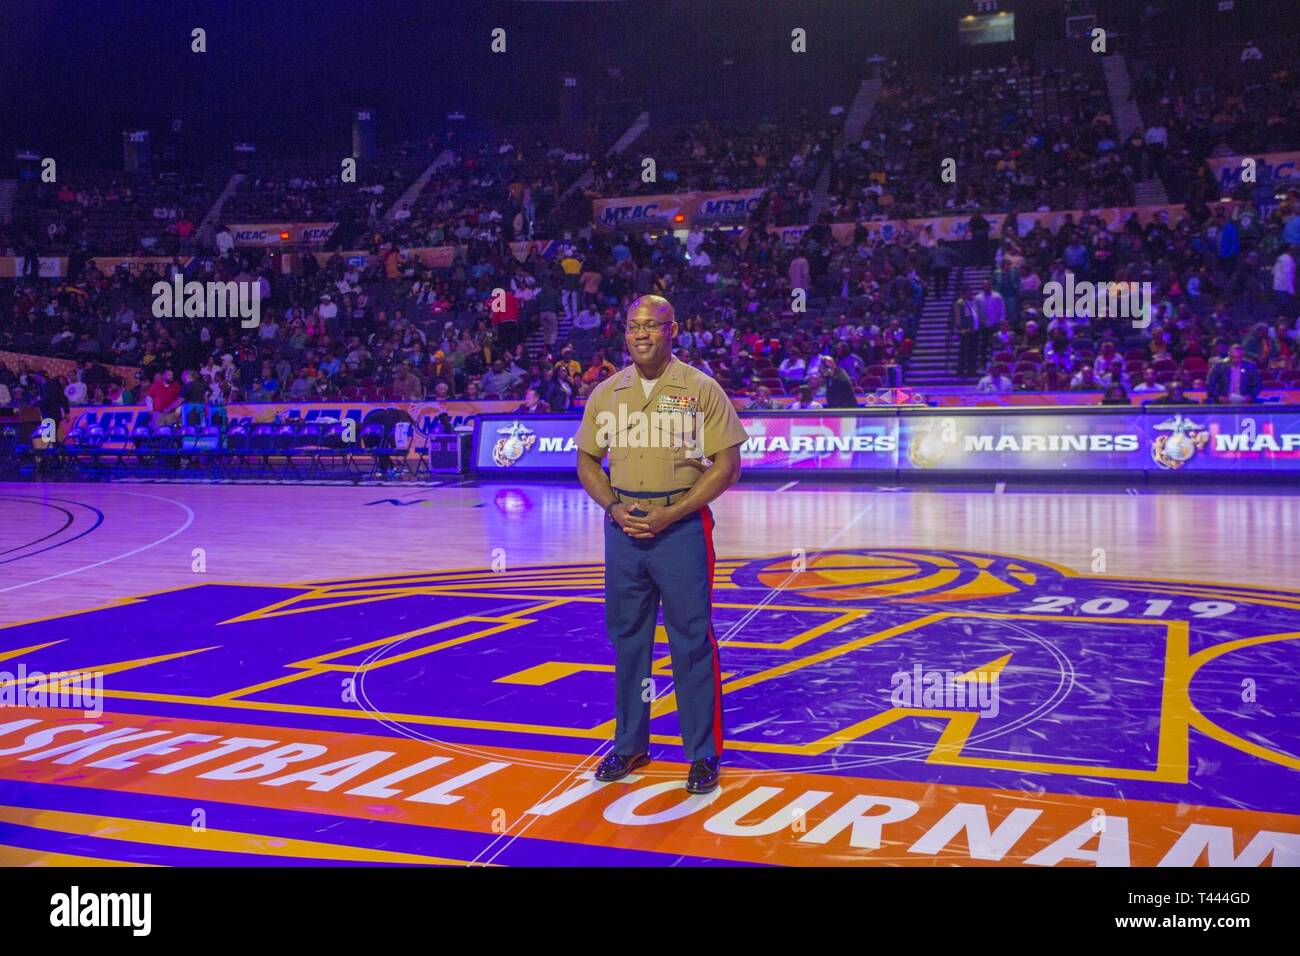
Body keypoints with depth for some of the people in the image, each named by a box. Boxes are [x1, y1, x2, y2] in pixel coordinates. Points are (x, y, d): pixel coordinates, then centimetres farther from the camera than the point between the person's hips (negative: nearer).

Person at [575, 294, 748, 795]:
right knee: (627, 637, 12)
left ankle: (703, 752, 12)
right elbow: (587, 462, 14)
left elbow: (727, 465, -6)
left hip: (682, 525, -4)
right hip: (624, 525, 4)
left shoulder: (701, 390, -4)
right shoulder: (606, 393, 8)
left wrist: (671, 514, -14)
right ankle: (630, 744, 26)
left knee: (691, 639, 0)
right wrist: (615, 506, -5)